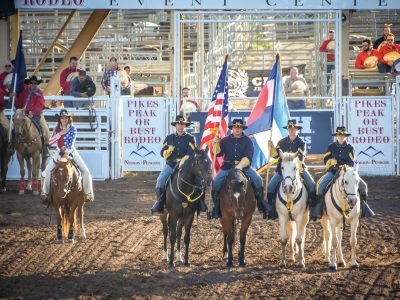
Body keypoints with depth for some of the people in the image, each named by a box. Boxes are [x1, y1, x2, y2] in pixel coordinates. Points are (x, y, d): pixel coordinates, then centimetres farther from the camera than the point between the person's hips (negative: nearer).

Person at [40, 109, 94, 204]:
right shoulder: (57, 129, 3)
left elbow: (72, 142, -17)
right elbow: (50, 142, -5)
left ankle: (88, 193, 0)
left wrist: (67, 151, -33)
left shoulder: (72, 129, -6)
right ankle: (45, 193, -7)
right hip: (59, 152, 2)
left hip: (71, 152, -2)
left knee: (86, 172, -14)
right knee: (47, 171, -18)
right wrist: (60, 134, -17)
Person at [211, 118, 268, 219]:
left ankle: (260, 202, -10)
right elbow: (217, 153, 3)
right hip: (227, 167, 1)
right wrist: (216, 143, -16)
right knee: (216, 182, -22)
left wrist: (240, 165, -25)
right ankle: (216, 206, -12)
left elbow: (248, 157, -8)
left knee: (257, 180, -23)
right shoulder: (225, 140, 10)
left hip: (244, 167, -1)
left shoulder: (247, 141, 3)